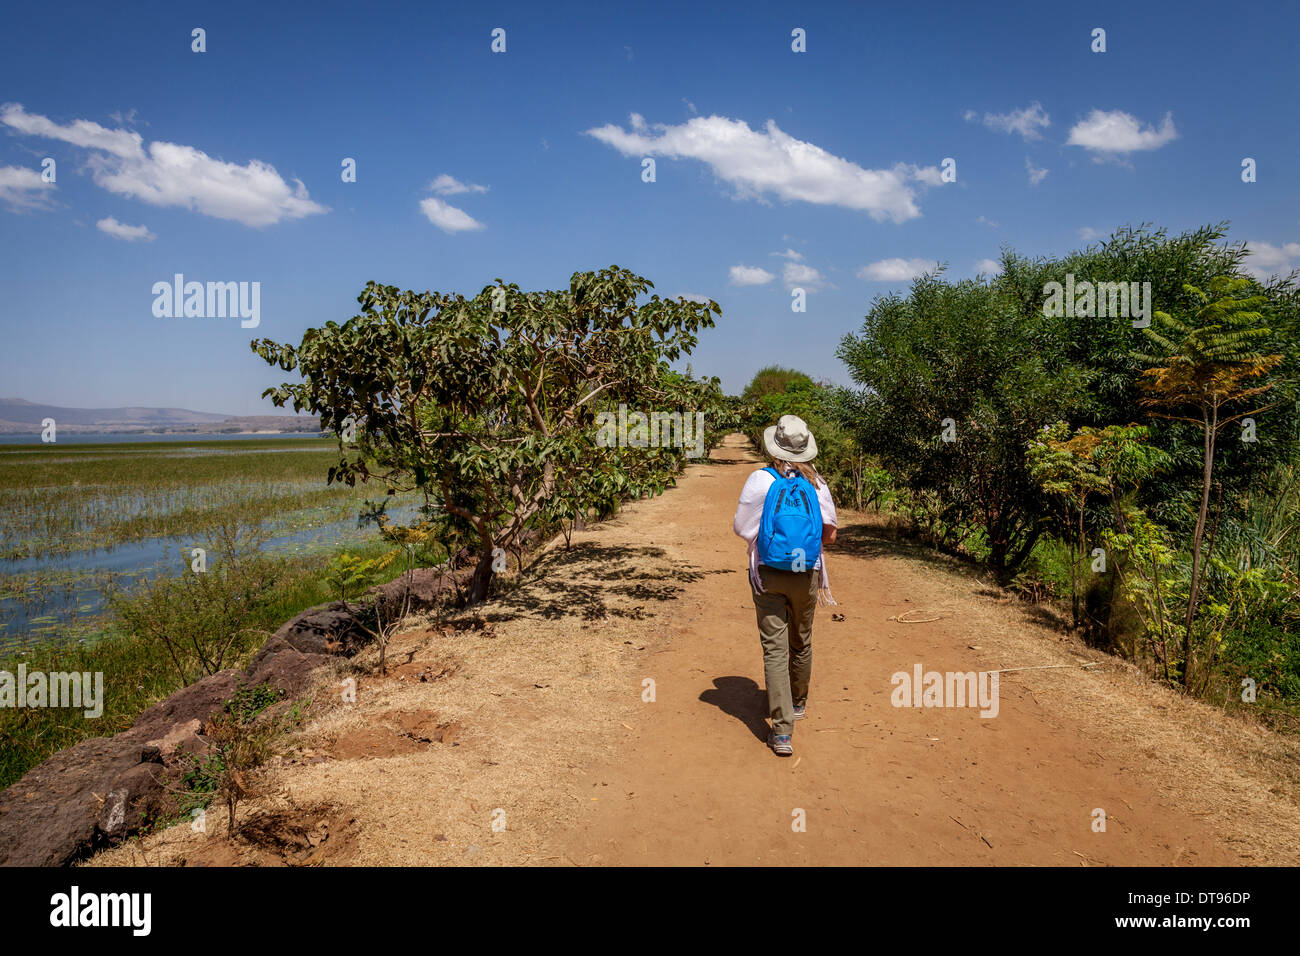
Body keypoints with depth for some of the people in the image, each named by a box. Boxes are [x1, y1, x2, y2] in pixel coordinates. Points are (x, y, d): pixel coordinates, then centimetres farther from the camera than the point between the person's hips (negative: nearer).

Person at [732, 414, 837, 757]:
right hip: (806, 576, 3)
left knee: (775, 650, -2)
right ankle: (798, 703, 44)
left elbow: (741, 528, -1)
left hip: (768, 576, -2)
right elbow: (829, 534, 4)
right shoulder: (816, 484, -2)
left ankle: (782, 730, -8)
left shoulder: (760, 481, -8)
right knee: (801, 644, 21)